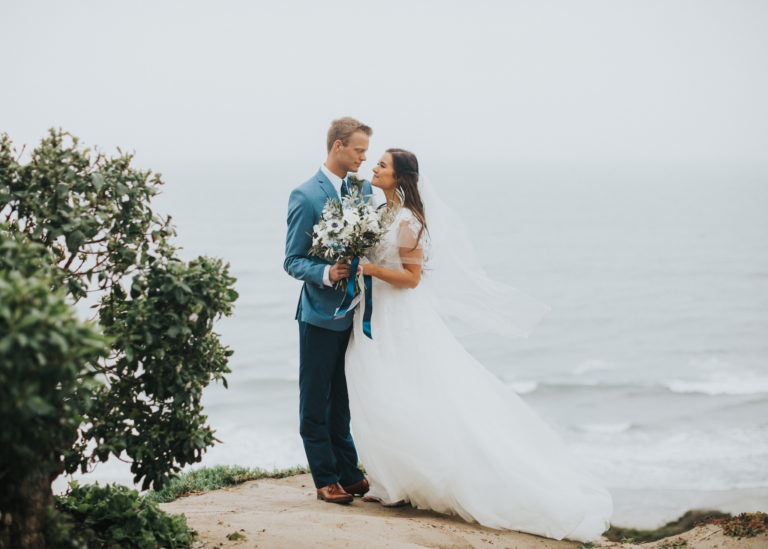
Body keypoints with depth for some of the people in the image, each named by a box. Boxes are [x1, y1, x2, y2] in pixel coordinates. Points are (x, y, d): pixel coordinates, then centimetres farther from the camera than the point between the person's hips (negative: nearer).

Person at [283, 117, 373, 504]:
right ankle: (326, 479, 13)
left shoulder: (364, 189, 8)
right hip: (320, 314, -6)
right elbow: (293, 261, -10)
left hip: (355, 312, 6)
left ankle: (349, 474, 23)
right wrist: (327, 273, -27)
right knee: (315, 403, 4)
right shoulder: (305, 196, -11)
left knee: (344, 400, 15)